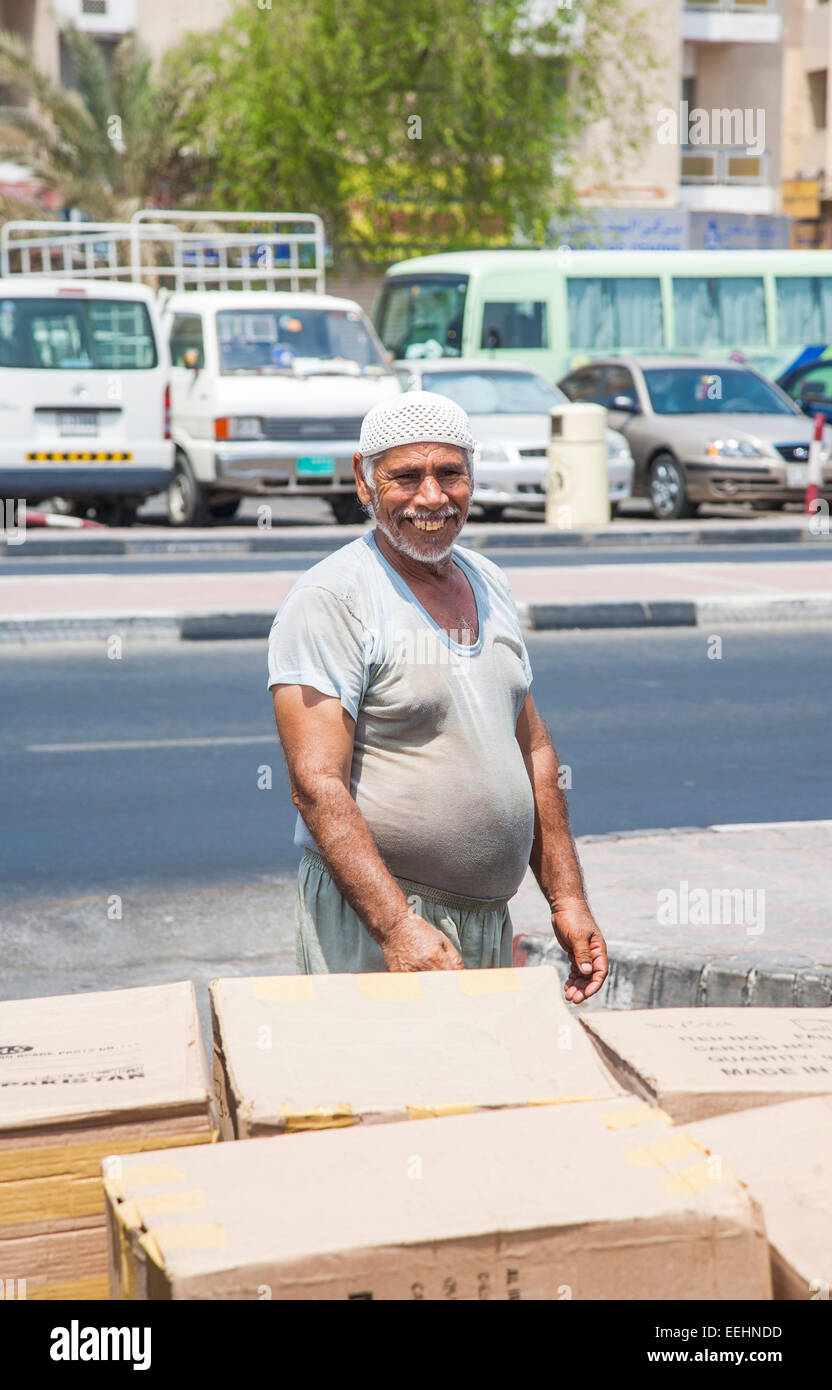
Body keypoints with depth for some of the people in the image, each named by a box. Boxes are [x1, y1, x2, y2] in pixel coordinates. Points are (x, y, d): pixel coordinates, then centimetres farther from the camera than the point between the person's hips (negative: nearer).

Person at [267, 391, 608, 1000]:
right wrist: (398, 927, -26)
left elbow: (532, 749, 19)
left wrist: (567, 899, 13)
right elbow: (317, 787, -19)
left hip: (490, 925, 7)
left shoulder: (489, 584, 12)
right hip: (371, 927, -7)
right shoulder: (330, 600, -12)